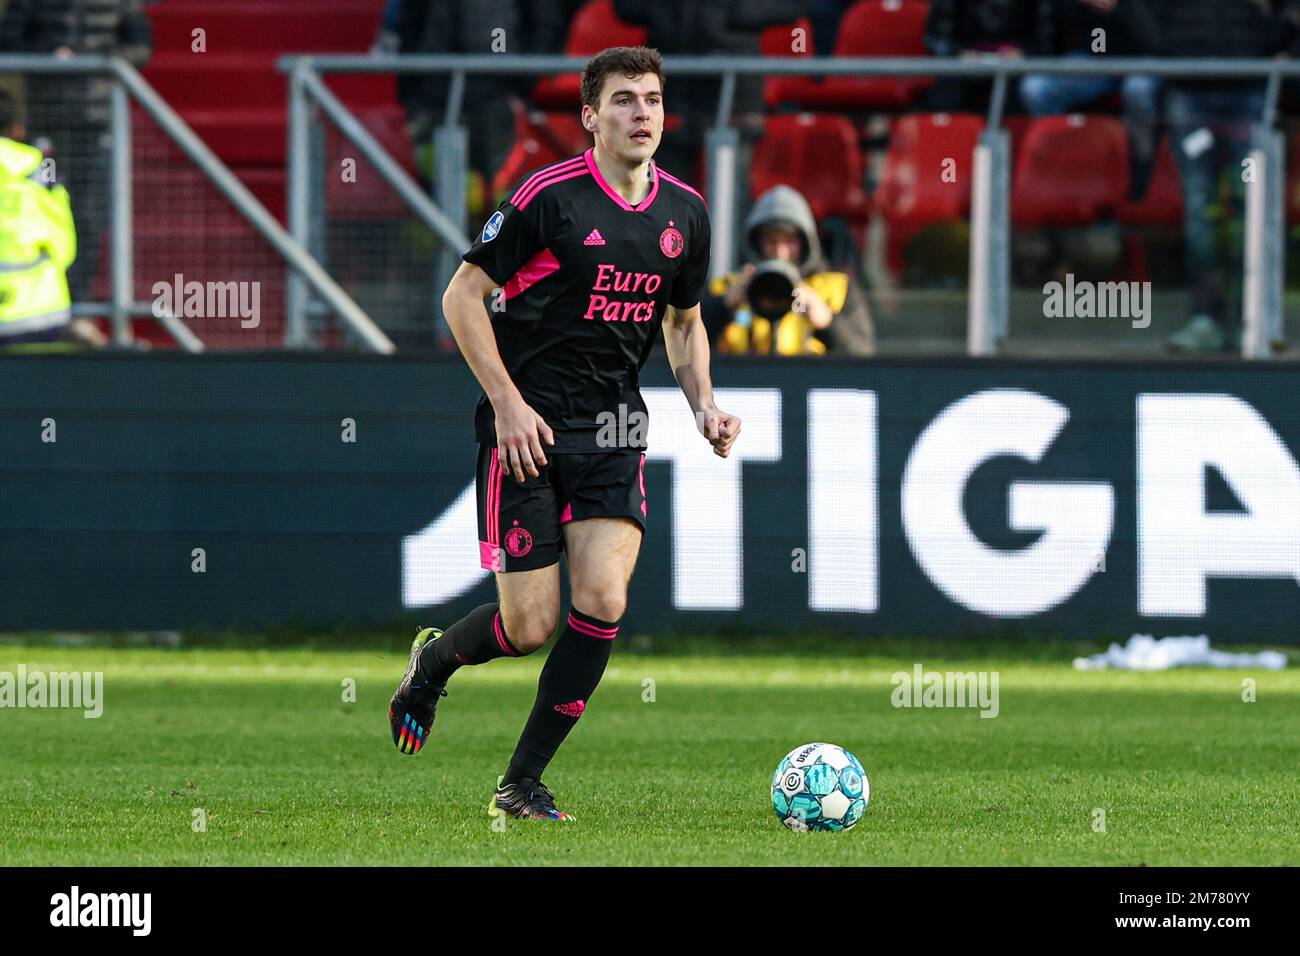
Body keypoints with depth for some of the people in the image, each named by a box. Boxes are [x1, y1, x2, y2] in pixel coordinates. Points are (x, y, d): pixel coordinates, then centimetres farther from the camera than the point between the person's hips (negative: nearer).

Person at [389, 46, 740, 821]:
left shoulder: (684, 213, 6)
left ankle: (523, 783, -1)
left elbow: (684, 322, 21)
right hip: (529, 429, -4)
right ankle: (435, 659, 30)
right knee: (531, 626, -6)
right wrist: (508, 404, -14)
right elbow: (463, 294, -8)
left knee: (604, 602, -14)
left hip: (613, 432, 4)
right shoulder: (551, 197, -12)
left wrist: (705, 406, 5)